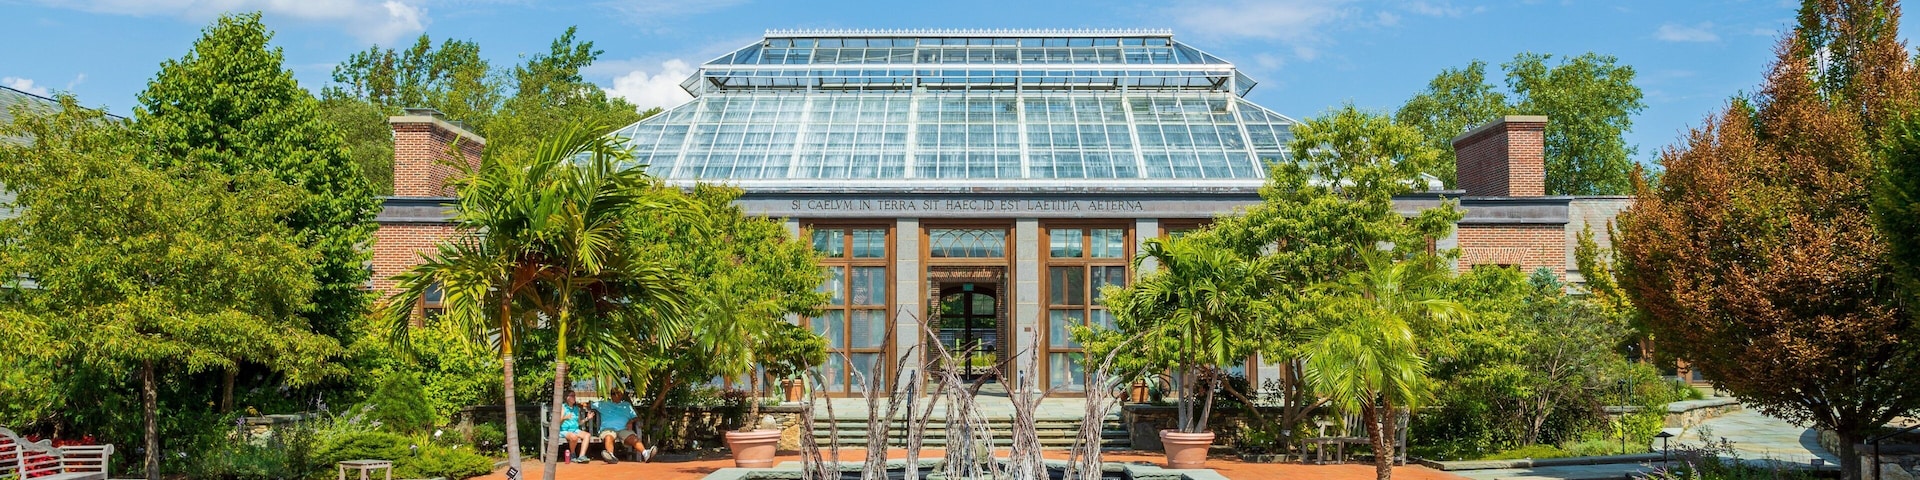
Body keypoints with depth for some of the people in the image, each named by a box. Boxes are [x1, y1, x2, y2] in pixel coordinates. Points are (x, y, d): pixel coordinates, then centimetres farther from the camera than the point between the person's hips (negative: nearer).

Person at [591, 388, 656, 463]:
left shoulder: (627, 405, 29)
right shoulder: (604, 404, 27)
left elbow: (636, 417, 20)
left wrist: (631, 421, 0)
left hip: (624, 429, 1)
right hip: (608, 428, -1)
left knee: (633, 438, -32)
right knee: (608, 437, -38)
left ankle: (646, 454, -58)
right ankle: (610, 456, -66)